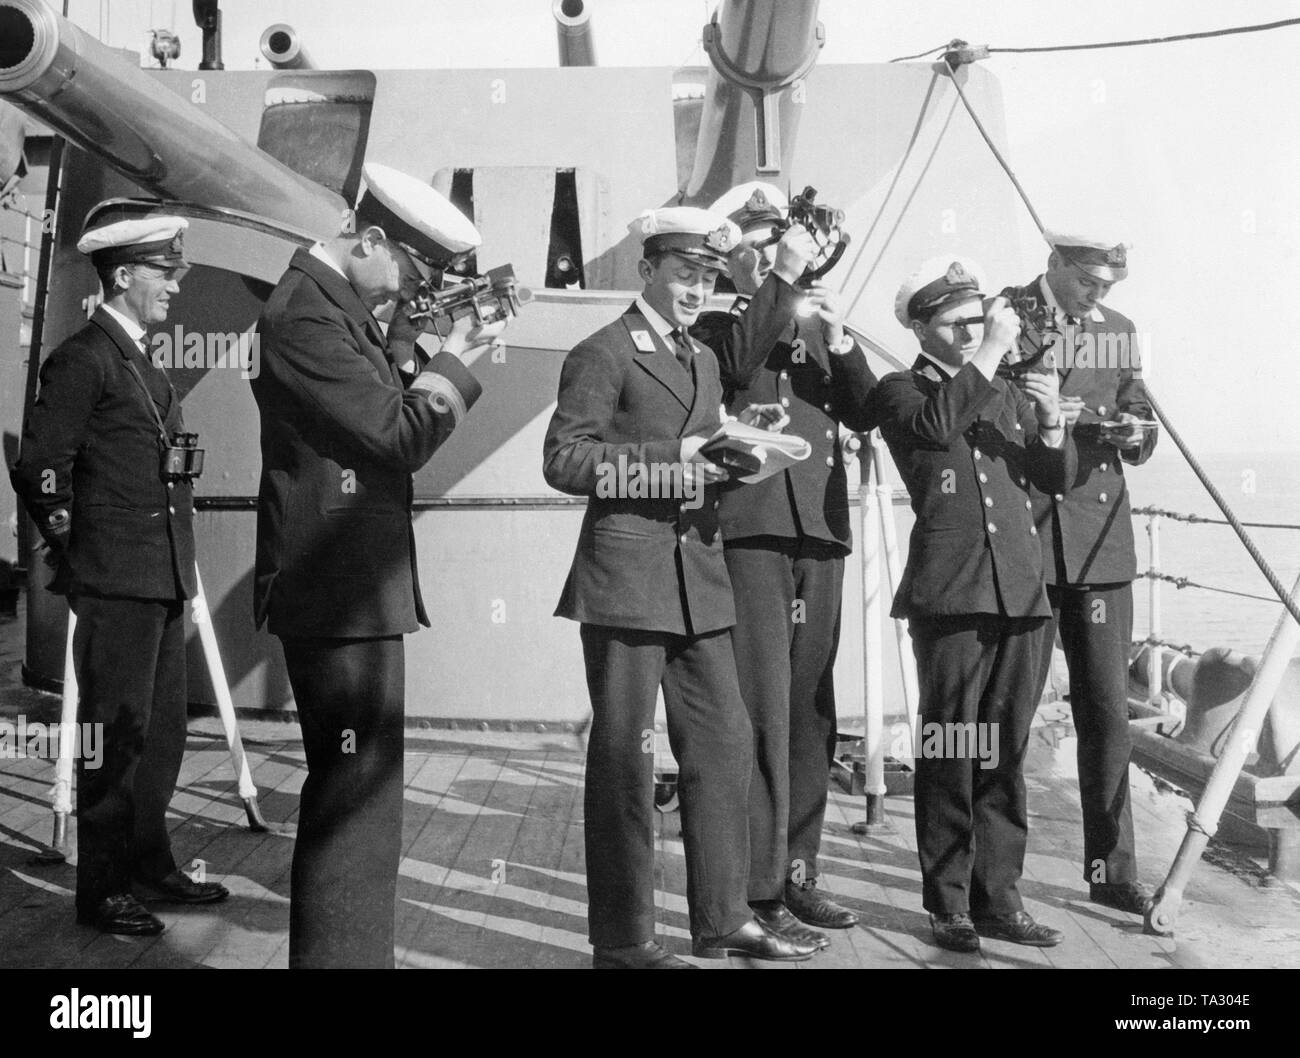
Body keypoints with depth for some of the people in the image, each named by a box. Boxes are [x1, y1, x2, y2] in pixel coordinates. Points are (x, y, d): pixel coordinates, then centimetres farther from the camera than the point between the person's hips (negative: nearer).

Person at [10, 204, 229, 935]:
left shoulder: (145, 364, 17)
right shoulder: (84, 359, -10)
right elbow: (40, 468, -15)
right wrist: (74, 548, -7)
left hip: (164, 580, 9)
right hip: (117, 582, -9)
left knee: (162, 733, 15)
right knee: (117, 734, -2)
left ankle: (149, 863, 27)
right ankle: (102, 889, 9)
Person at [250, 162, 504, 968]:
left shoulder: (342, 307, 15)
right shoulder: (304, 314, -16)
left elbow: (386, 420, 15)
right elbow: (401, 438, -18)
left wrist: (439, 357, 4)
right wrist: (453, 358, -5)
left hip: (353, 587, 11)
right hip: (341, 590, -11)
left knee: (351, 793, 18)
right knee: (359, 800, -7)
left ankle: (335, 949, 31)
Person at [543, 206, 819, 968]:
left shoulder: (704, 360, 19)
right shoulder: (604, 354, -5)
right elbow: (564, 459, -12)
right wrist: (666, 459, -18)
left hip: (700, 573, 8)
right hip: (627, 575, -8)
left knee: (725, 743, 11)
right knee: (625, 755, -1)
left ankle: (723, 919, 24)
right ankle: (622, 939, 11)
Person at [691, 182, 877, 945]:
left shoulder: (817, 327, 22)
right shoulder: (718, 326, 6)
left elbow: (865, 414, 12)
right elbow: (742, 360, -18)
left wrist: (841, 344, -3)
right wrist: (789, 276, -14)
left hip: (820, 532, 6)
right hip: (751, 531, -6)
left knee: (811, 712, 10)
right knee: (762, 712, -9)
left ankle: (797, 872, 20)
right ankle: (758, 889, -3)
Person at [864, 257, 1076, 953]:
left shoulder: (1007, 395, 21)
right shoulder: (898, 393, 4)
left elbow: (1057, 478, 16)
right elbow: (937, 424, -19)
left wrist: (1051, 424, -3)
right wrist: (990, 354, -14)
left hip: (1019, 590, 5)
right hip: (948, 594, -5)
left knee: (1005, 754, 8)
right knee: (949, 754, -1)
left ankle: (997, 896, 17)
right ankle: (947, 902, 10)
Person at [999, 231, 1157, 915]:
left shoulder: (1118, 330, 13)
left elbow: (1139, 418, 19)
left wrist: (1136, 433, -4)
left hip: (1100, 539, 4)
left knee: (1108, 711, 6)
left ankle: (1112, 871, 18)